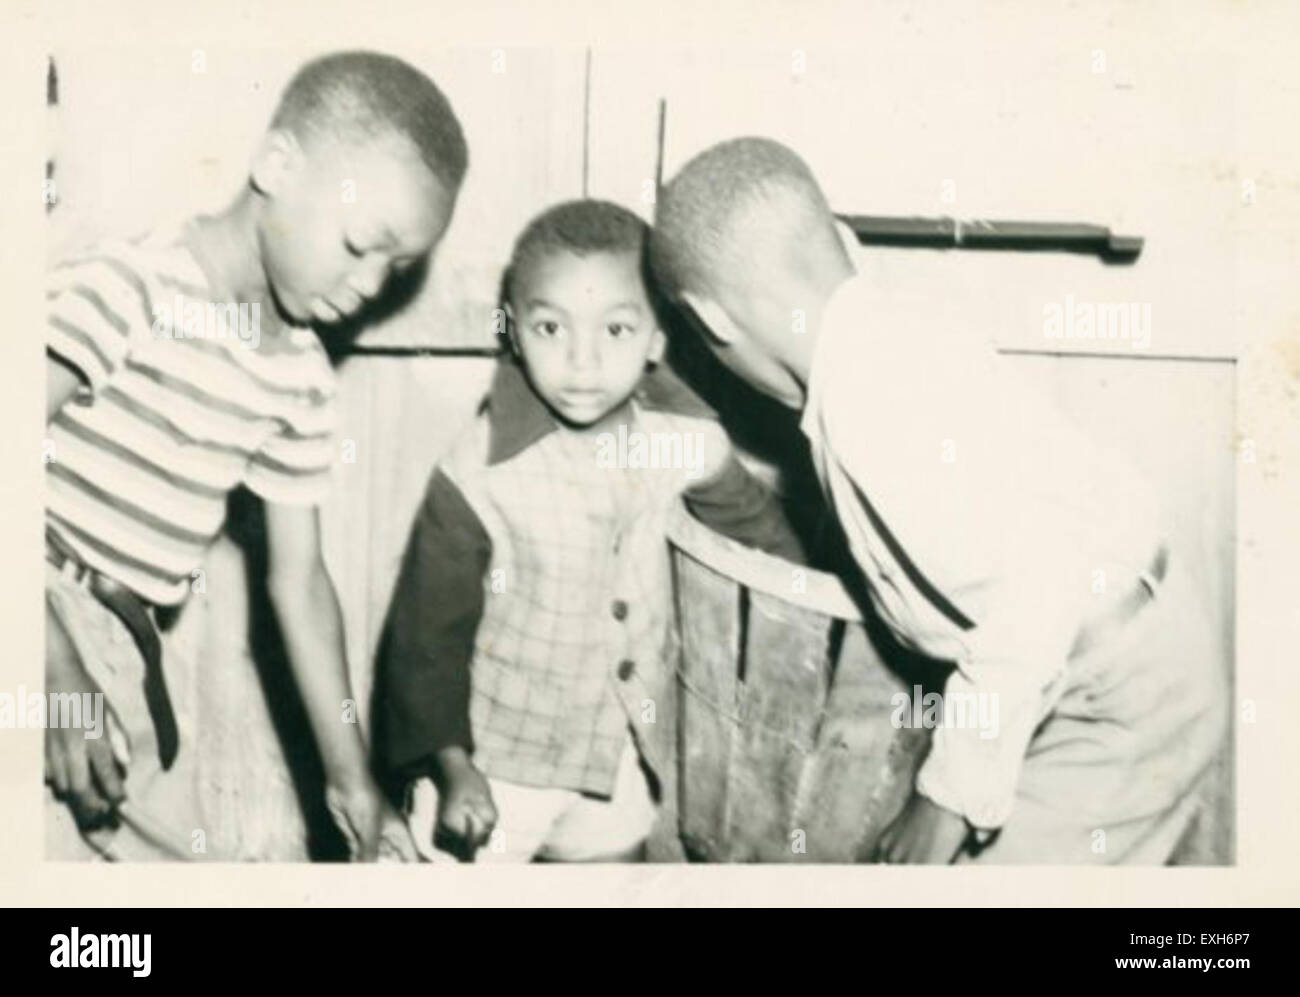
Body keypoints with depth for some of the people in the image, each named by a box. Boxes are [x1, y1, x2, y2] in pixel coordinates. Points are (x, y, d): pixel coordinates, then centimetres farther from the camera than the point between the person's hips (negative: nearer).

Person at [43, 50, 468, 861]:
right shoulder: (126, 284, -15)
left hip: (132, 651, 7)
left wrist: (349, 770, 11)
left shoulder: (300, 380, 6)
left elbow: (299, 577, 10)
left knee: (170, 851, 16)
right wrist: (54, 669, -28)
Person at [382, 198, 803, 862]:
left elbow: (750, 522, 7)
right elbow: (431, 625, -16)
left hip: (621, 748, 4)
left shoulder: (680, 438, -12)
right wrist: (451, 765, -16)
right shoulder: (478, 475, -24)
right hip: (498, 757, -4)